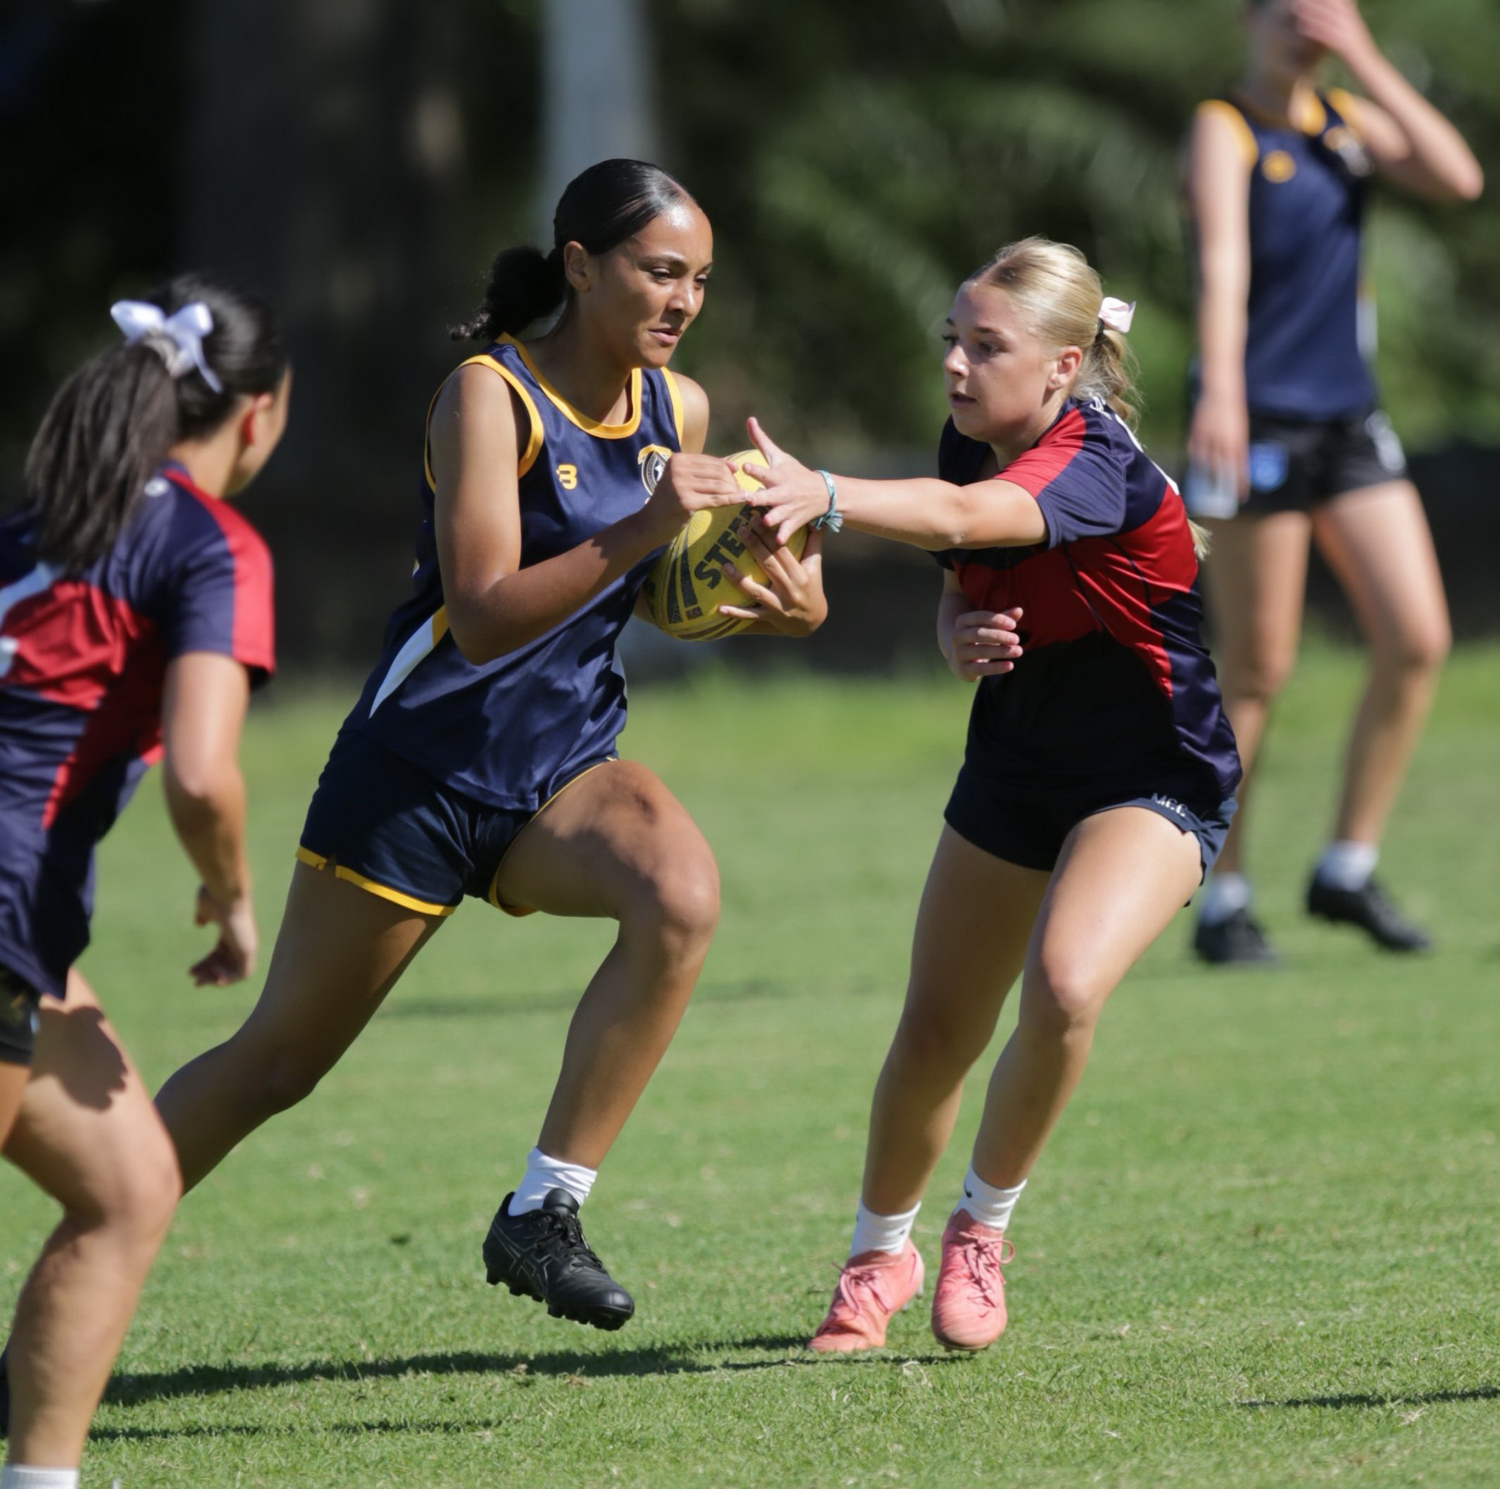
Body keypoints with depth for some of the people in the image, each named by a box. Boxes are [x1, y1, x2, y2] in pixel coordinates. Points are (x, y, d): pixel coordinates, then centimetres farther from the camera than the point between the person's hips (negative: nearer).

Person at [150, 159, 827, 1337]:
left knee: (682, 893, -29)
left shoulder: (677, 410, 2)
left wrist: (779, 598, -4)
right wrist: (642, 529, -37)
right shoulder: (490, 396, -17)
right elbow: (483, 616, -26)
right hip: (419, 768, -5)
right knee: (278, 1060, 5)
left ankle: (542, 1217, -19)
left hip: (565, 769, 5)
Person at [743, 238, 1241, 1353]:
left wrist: (822, 495, -67)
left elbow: (962, 518, -50)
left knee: (1065, 990, -29)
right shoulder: (972, 443, -6)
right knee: (933, 1038, 5)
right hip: (1016, 777, 7)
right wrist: (963, 640, -19)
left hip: (1155, 784, -7)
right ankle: (880, 1253, 32)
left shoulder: (1097, 465, -29)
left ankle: (983, 1226, -4)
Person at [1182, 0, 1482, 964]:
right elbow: (1222, 261, -23)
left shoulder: (1352, 122, 12)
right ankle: (1223, 903, 8)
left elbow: (1459, 180, -4)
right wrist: (1223, 393, -37)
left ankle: (1350, 869, 9)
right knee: (1257, 675, -3)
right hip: (1261, 426, -6)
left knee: (1418, 640, -3)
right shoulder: (1224, 132, -7)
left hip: (1351, 424, 6)